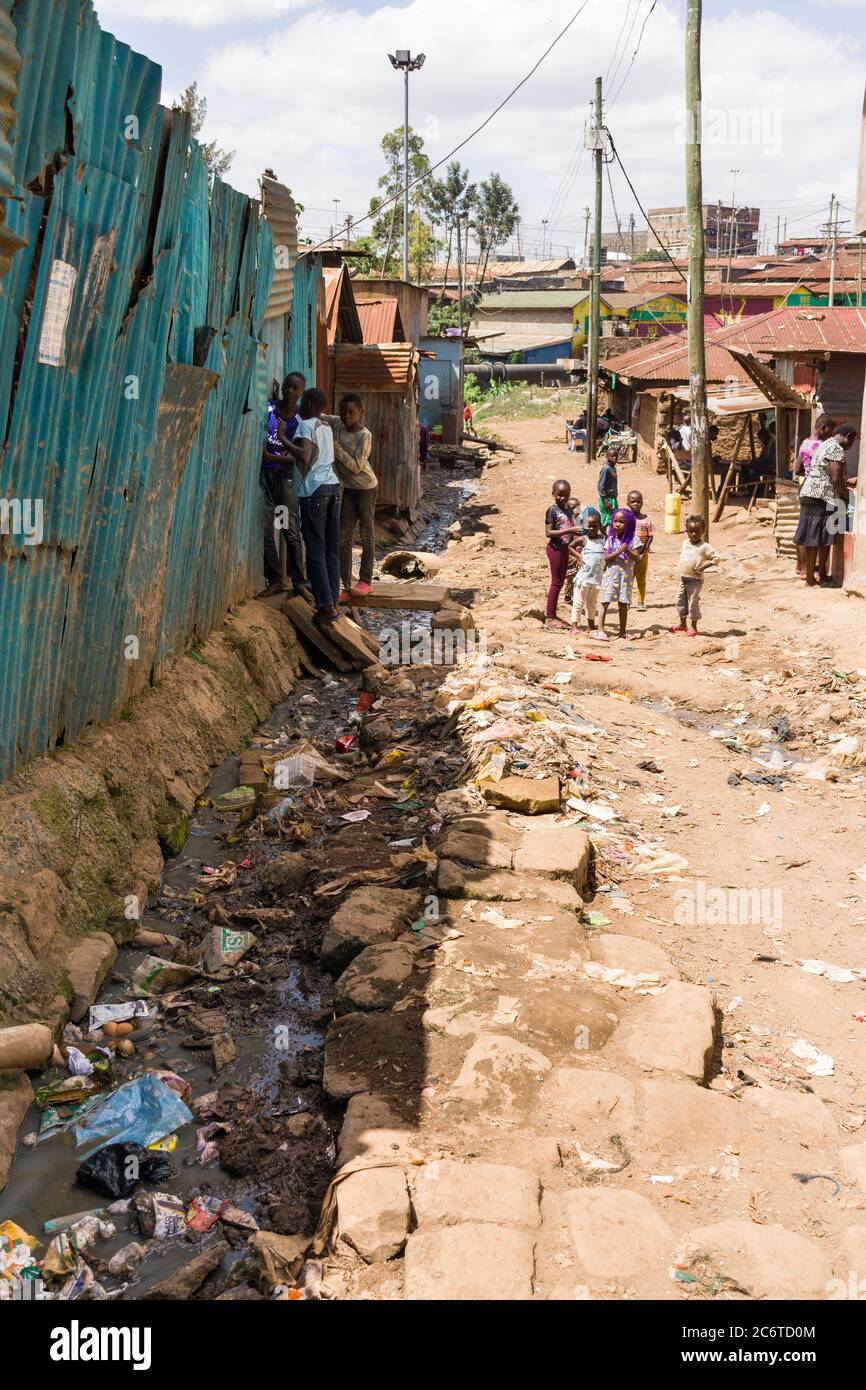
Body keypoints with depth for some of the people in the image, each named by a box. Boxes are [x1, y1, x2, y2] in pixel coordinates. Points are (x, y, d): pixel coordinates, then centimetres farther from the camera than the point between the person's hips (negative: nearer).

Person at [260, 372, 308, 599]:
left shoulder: (302, 419, -2)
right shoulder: (268, 408, 1)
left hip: (287, 476, -1)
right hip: (265, 474, 1)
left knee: (292, 531, -2)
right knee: (266, 529, 0)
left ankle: (298, 581, 5)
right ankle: (274, 580, 8)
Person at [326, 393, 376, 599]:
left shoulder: (364, 435, -18)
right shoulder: (337, 423, -2)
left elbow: (356, 466, -22)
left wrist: (335, 447, -24)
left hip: (366, 487, -6)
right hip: (348, 488, 6)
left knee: (367, 534, 4)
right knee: (343, 537, 1)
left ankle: (365, 581, 12)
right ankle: (345, 585, 2)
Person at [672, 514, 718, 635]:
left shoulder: (704, 546, -14)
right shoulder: (685, 543, 7)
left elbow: (716, 558, -12)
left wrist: (703, 567, -19)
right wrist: (679, 569, 11)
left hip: (695, 580, -7)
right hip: (683, 578, 7)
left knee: (693, 603, -2)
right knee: (680, 601, 14)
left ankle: (693, 627, 12)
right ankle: (683, 624, 29)